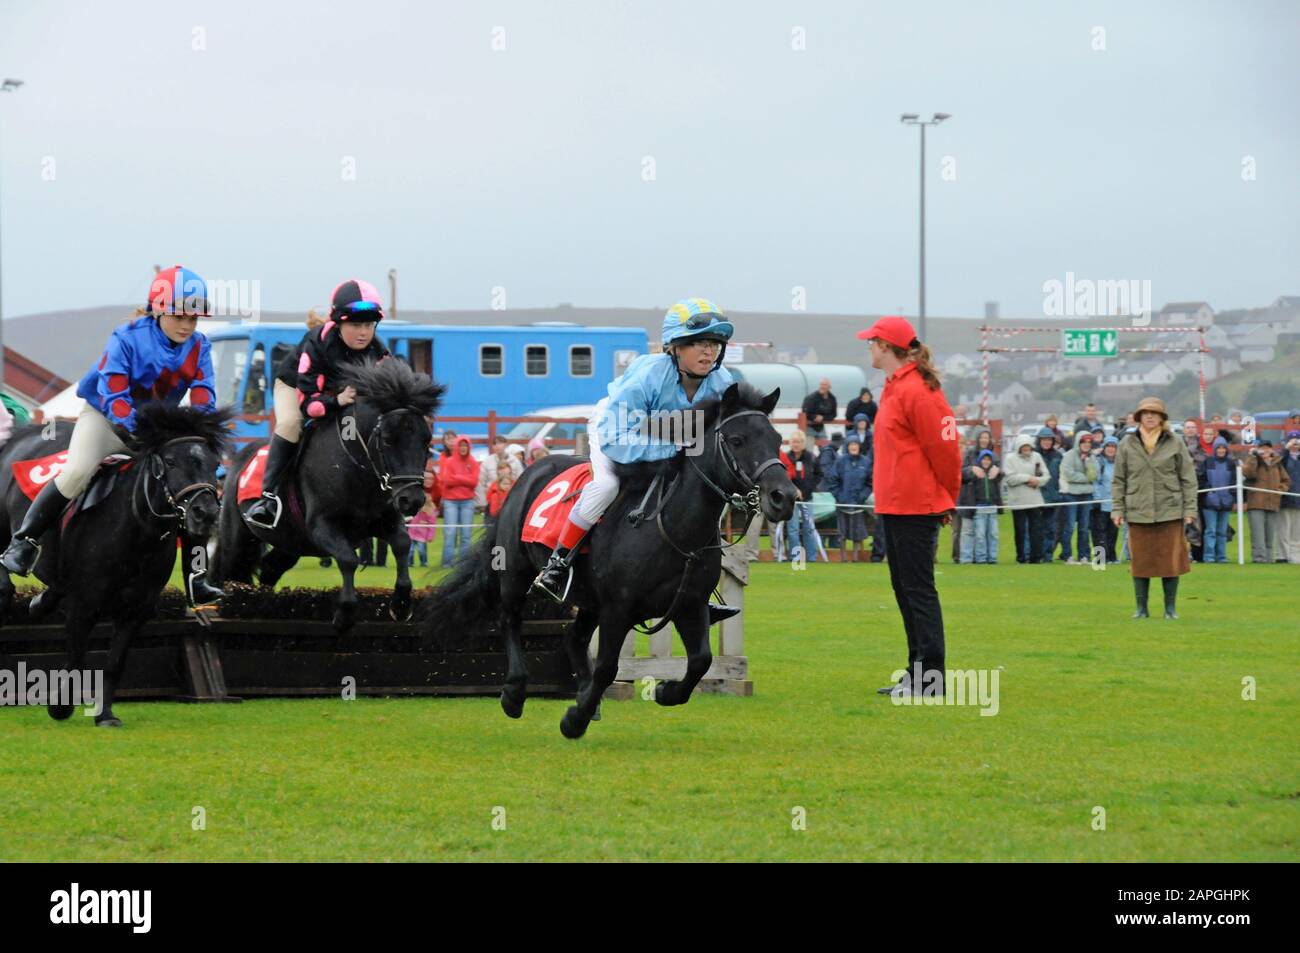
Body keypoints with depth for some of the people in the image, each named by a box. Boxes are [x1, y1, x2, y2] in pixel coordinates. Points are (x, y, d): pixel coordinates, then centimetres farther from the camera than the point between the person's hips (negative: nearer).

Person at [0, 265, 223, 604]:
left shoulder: (198, 347, -10)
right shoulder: (128, 339, -23)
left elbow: (203, 400, -12)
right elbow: (113, 396, -29)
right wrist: (137, 434, -41)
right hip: (104, 415, -4)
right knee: (77, 471, -29)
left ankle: (198, 581, -5)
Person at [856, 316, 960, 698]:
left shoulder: (917, 391, -16)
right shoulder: (893, 389, 15)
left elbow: (943, 449, -15)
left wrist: (948, 499, -6)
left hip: (916, 508, -10)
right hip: (894, 507, 10)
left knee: (918, 590, -8)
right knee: (905, 588, 13)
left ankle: (930, 678, -7)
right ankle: (917, 674, 19)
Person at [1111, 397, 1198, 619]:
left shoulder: (1175, 444, 3)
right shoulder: (1127, 444, 5)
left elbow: (1188, 479, 4)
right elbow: (1118, 480, 8)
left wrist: (1189, 509, -2)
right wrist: (1118, 509, 2)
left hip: (1170, 512, -1)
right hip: (1138, 513, 1)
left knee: (1170, 560, 1)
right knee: (1140, 561, 3)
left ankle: (1171, 607, 10)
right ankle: (1141, 607, 11)